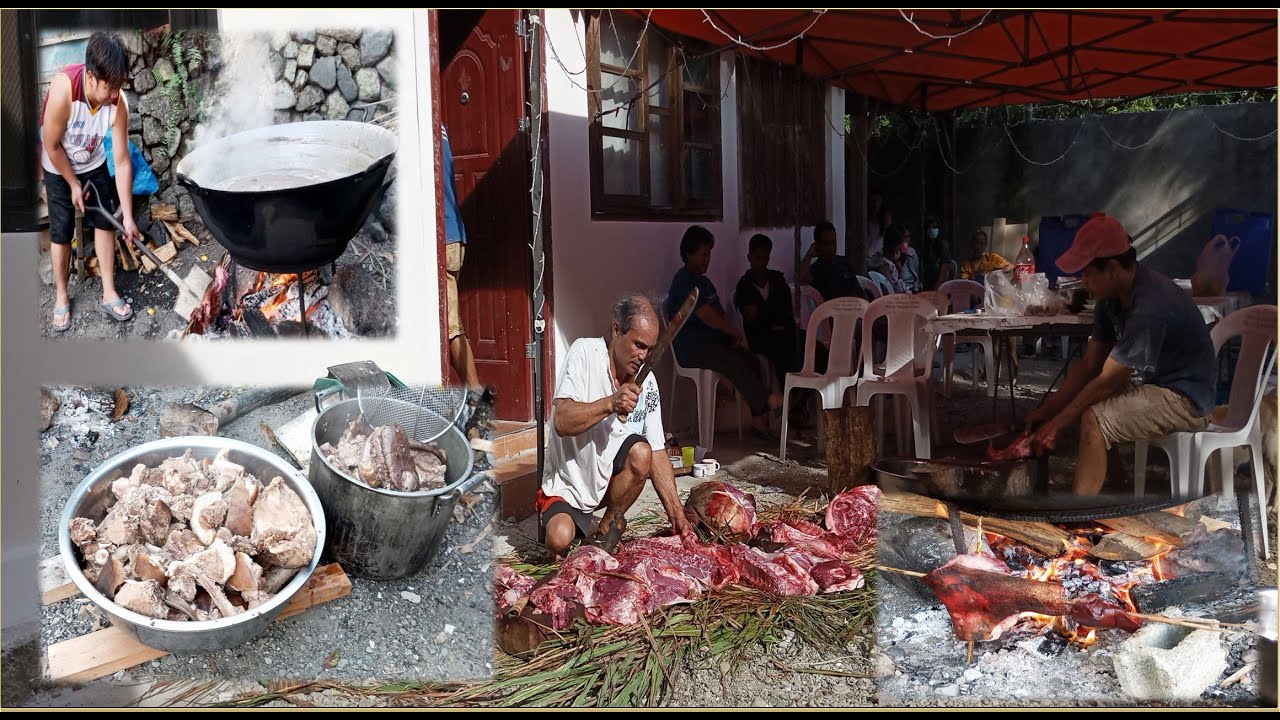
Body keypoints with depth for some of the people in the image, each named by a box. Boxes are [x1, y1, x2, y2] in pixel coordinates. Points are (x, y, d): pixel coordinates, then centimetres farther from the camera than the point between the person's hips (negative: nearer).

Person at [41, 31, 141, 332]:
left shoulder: (118, 103, -26)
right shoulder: (63, 89, -37)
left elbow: (122, 162, -19)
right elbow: (52, 146, -23)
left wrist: (128, 216, -17)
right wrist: (74, 184, -12)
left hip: (94, 165, 3)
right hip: (58, 169, -3)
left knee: (105, 223, 5)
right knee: (61, 233, 2)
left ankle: (109, 294, 18)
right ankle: (61, 297, 20)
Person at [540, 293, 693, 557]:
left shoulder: (647, 383, -4)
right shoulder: (585, 352, -17)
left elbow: (657, 454, -3)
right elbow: (562, 422, -26)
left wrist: (677, 515, -10)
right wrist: (610, 403, -40)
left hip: (608, 475, 4)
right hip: (567, 485, -4)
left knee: (641, 452, -26)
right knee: (558, 541, -29)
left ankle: (608, 527, -2)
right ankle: (552, 519, 10)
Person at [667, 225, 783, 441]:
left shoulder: (702, 280, 22)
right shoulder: (684, 281, -10)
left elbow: (719, 315, 23)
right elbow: (709, 318, -17)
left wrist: (733, 335, 3)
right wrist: (736, 332, -5)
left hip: (713, 341, 9)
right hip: (692, 348, -9)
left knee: (751, 360, -12)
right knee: (735, 362, -30)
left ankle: (759, 420, -16)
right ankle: (767, 401, -24)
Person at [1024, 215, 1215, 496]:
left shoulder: (1149, 306, -30)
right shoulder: (1114, 296, -1)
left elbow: (1107, 380, -25)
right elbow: (1089, 365, 3)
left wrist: (1056, 424, -18)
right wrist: (1046, 411, -5)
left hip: (1184, 398, -10)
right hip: (1151, 382, 10)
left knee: (1094, 419, -26)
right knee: (1078, 403, 5)